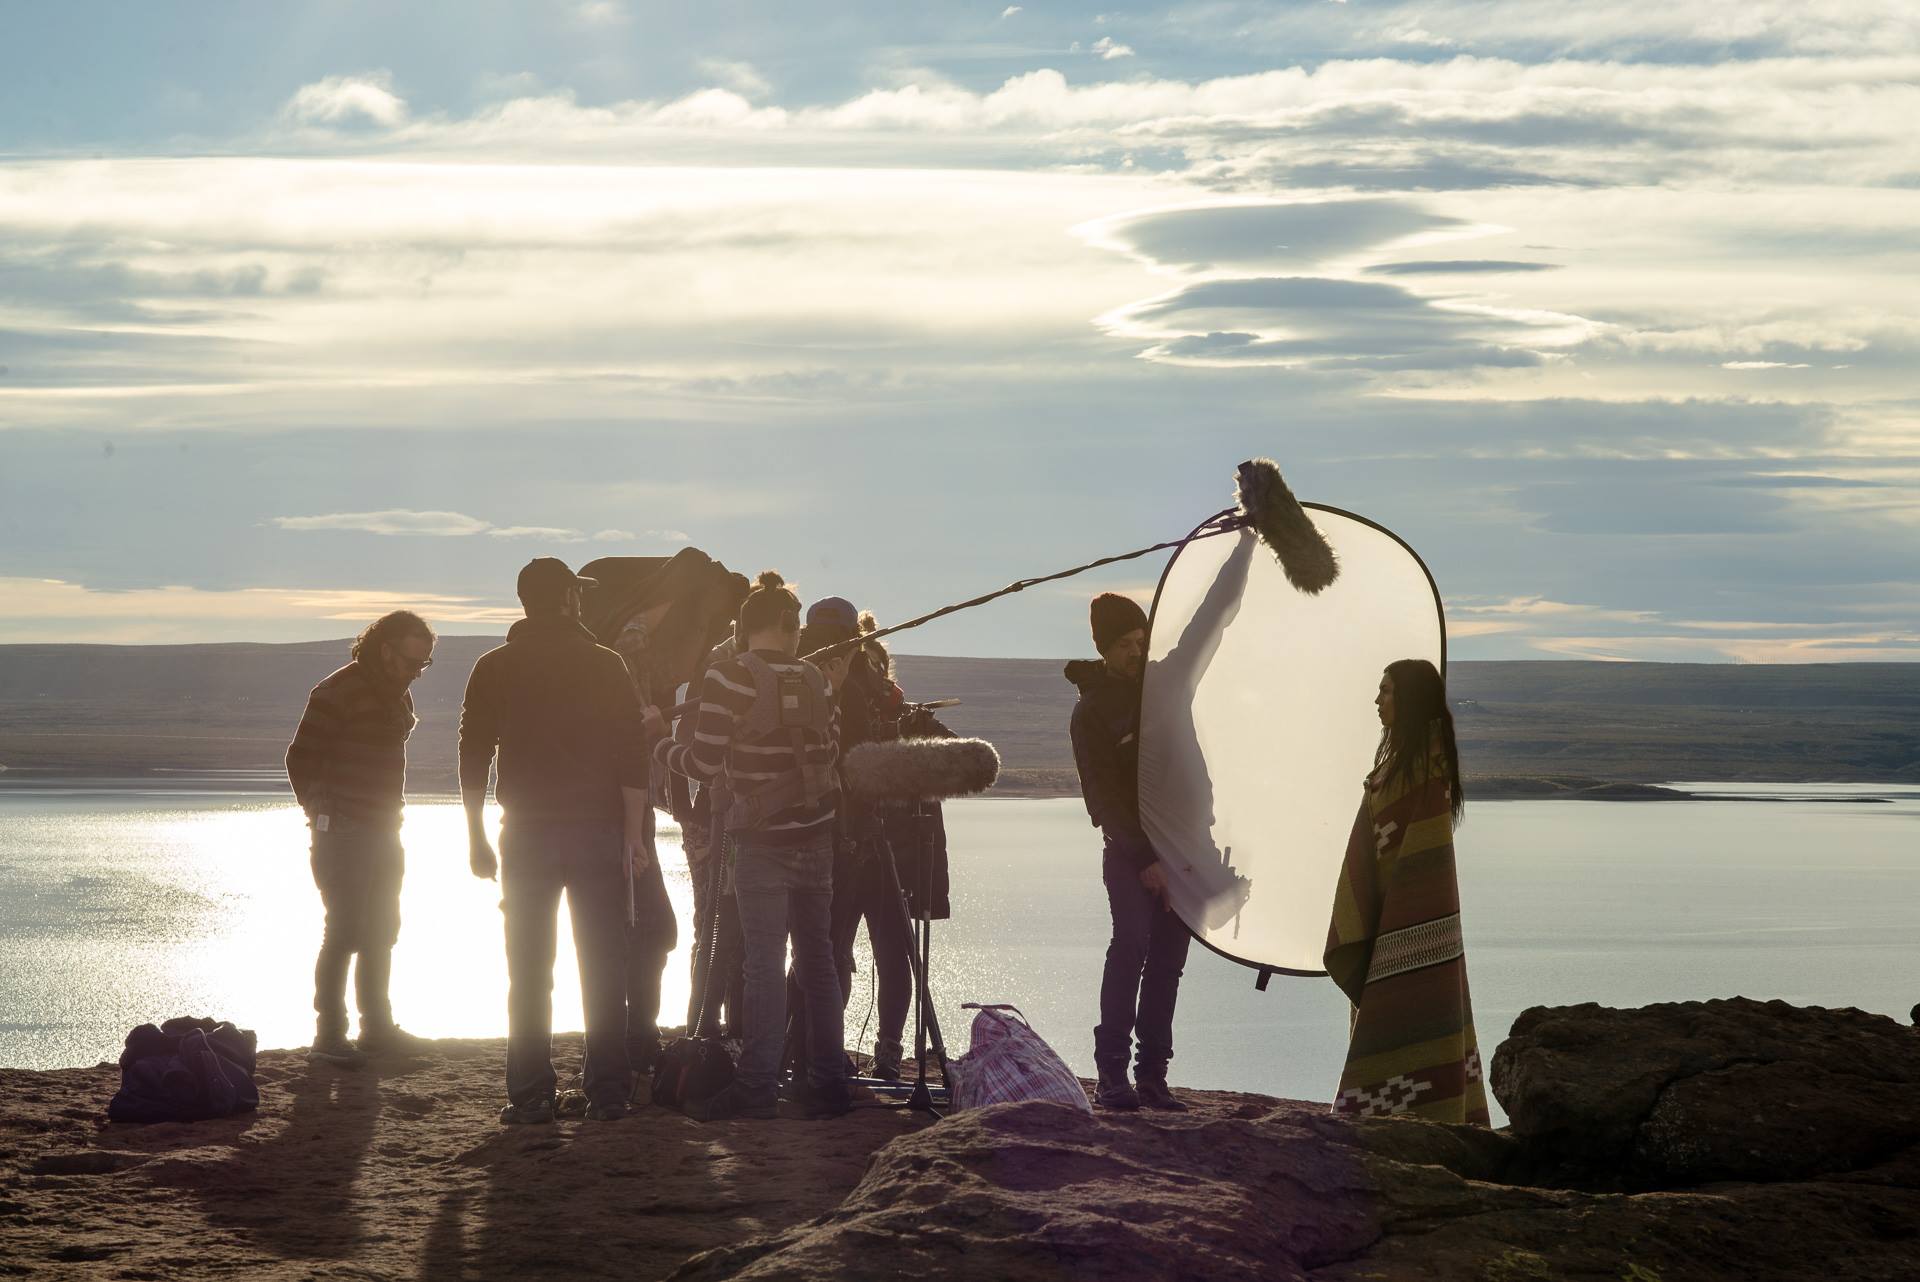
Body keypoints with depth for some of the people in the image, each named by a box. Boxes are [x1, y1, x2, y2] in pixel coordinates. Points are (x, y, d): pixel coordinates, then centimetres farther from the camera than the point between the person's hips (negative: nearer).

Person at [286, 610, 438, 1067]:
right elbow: (301, 759, -10)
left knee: (381, 934, 12)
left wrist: (393, 816, 16)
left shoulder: (398, 695, 14)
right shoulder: (338, 693, -13)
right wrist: (321, 815, -10)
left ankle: (377, 1027, 20)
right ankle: (328, 1034, -4)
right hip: (343, 835, -8)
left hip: (384, 835, 8)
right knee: (343, 932, -8)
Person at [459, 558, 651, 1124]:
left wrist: (477, 839, 8)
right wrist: (633, 834, 1)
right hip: (598, 833, 0)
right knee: (604, 970, 4)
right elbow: (633, 756, -3)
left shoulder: (494, 668, 3)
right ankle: (606, 1094, 3)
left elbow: (473, 757, 3)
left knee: (528, 971, 4)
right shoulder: (605, 665, 0)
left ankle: (530, 1096, 1)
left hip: (527, 836, 1)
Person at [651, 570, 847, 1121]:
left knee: (764, 962, -3)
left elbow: (704, 764, -11)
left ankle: (757, 1087, -5)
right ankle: (828, 1082, 13)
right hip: (817, 841, 4)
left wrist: (659, 739, 6)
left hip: (762, 842, -4)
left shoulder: (727, 678, -11)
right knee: (817, 960, 10)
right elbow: (831, 756, 9)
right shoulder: (814, 680, 4)